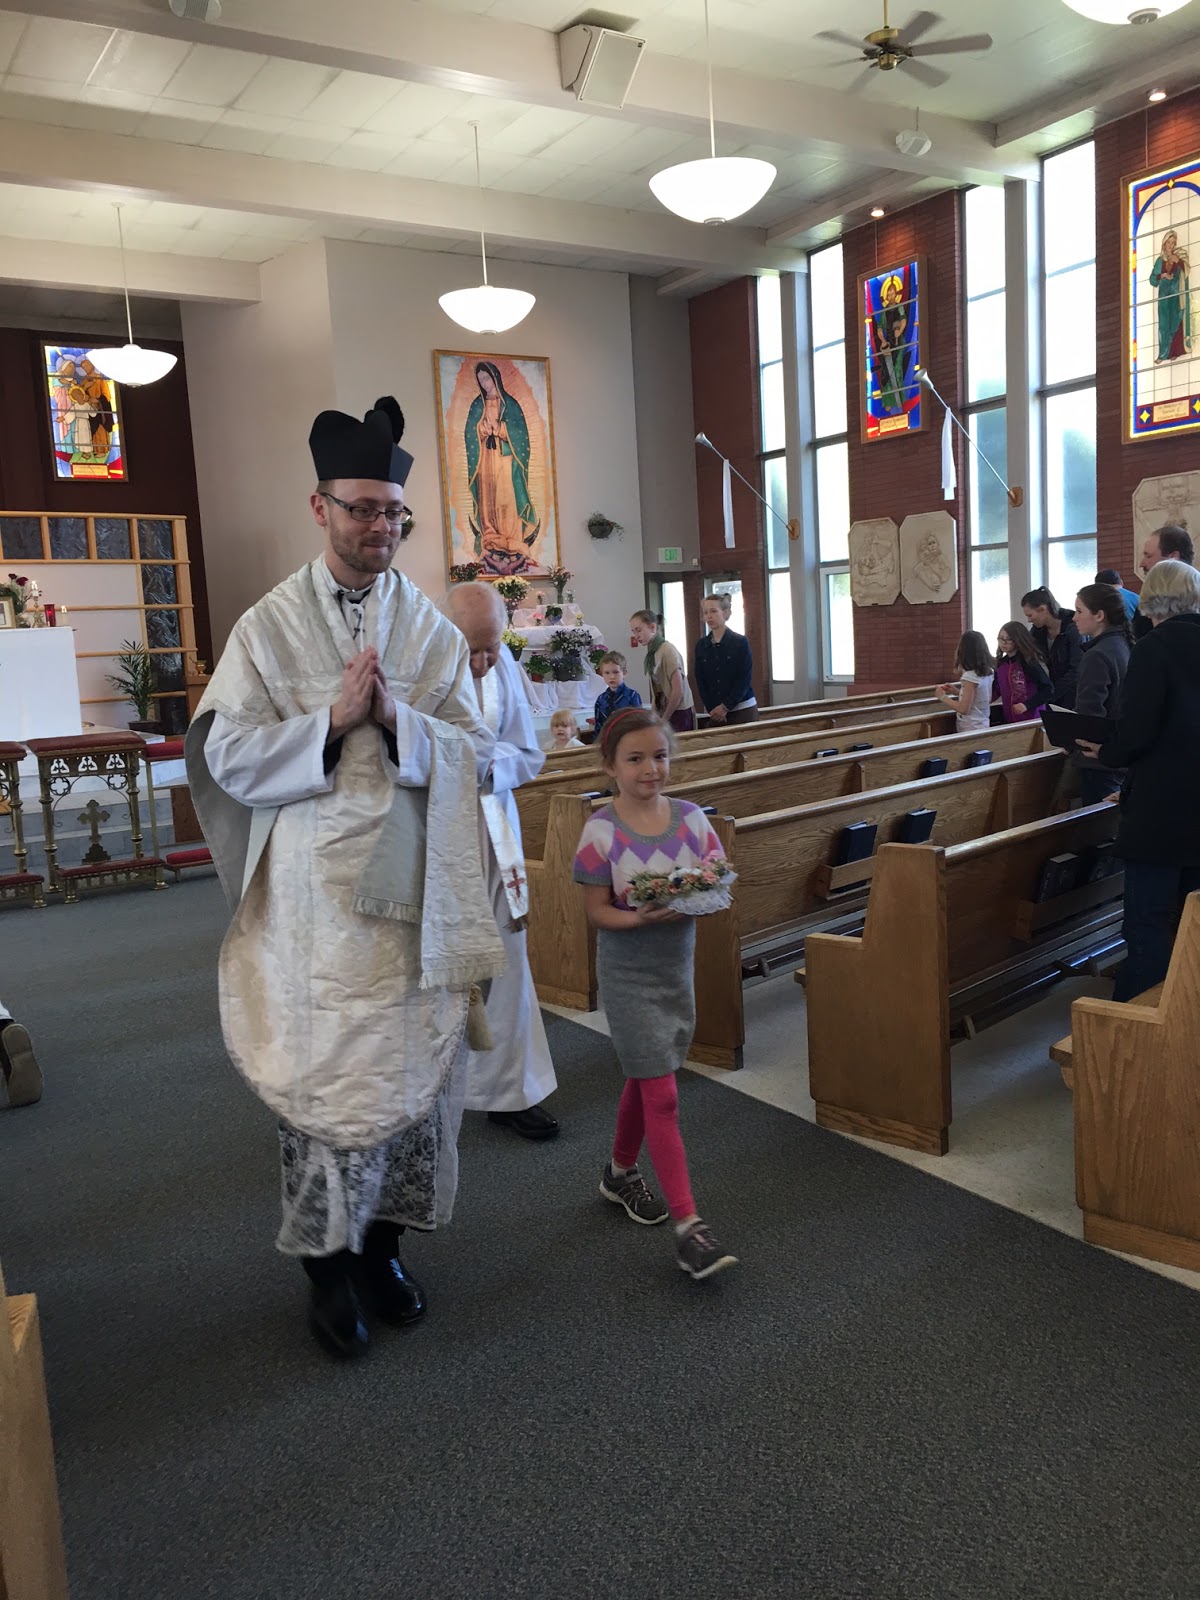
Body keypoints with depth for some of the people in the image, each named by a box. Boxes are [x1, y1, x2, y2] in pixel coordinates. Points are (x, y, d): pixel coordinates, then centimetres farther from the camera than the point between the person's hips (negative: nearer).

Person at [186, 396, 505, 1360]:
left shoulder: (432, 627, 6)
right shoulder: (268, 627, 0)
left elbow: (476, 753, 2)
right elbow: (229, 756, -4)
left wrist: (397, 718, -15)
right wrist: (332, 721, -16)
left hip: (414, 894, 2)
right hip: (315, 897, -2)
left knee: (414, 1073, 8)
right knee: (323, 1080, 2)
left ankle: (383, 1246, 29)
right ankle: (329, 1267, 22)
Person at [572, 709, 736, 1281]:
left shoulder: (691, 818, -3)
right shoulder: (601, 831, -15)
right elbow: (597, 910, -13)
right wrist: (642, 918, -30)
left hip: (677, 966, 5)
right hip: (628, 974, -5)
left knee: (646, 1079, 21)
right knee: (662, 1095, -5)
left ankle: (621, 1172, 43)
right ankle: (688, 1225, 1)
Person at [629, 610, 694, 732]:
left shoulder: (667, 650, -12)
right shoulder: (652, 653, 9)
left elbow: (678, 691, -15)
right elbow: (658, 692, 11)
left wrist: (664, 719, -8)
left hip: (679, 713, -7)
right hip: (664, 713, 7)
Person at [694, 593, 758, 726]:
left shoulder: (741, 642, -3)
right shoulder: (701, 645, 7)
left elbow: (745, 679, -7)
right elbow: (700, 681, 5)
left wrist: (725, 707, -12)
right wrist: (712, 709, -7)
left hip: (743, 710, -3)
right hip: (714, 713, 3)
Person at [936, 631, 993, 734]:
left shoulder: (970, 676, -19)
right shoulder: (988, 672, 4)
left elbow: (964, 709, -19)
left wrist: (943, 697, -8)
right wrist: (958, 692, 10)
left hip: (971, 730, -8)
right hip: (983, 726, 8)